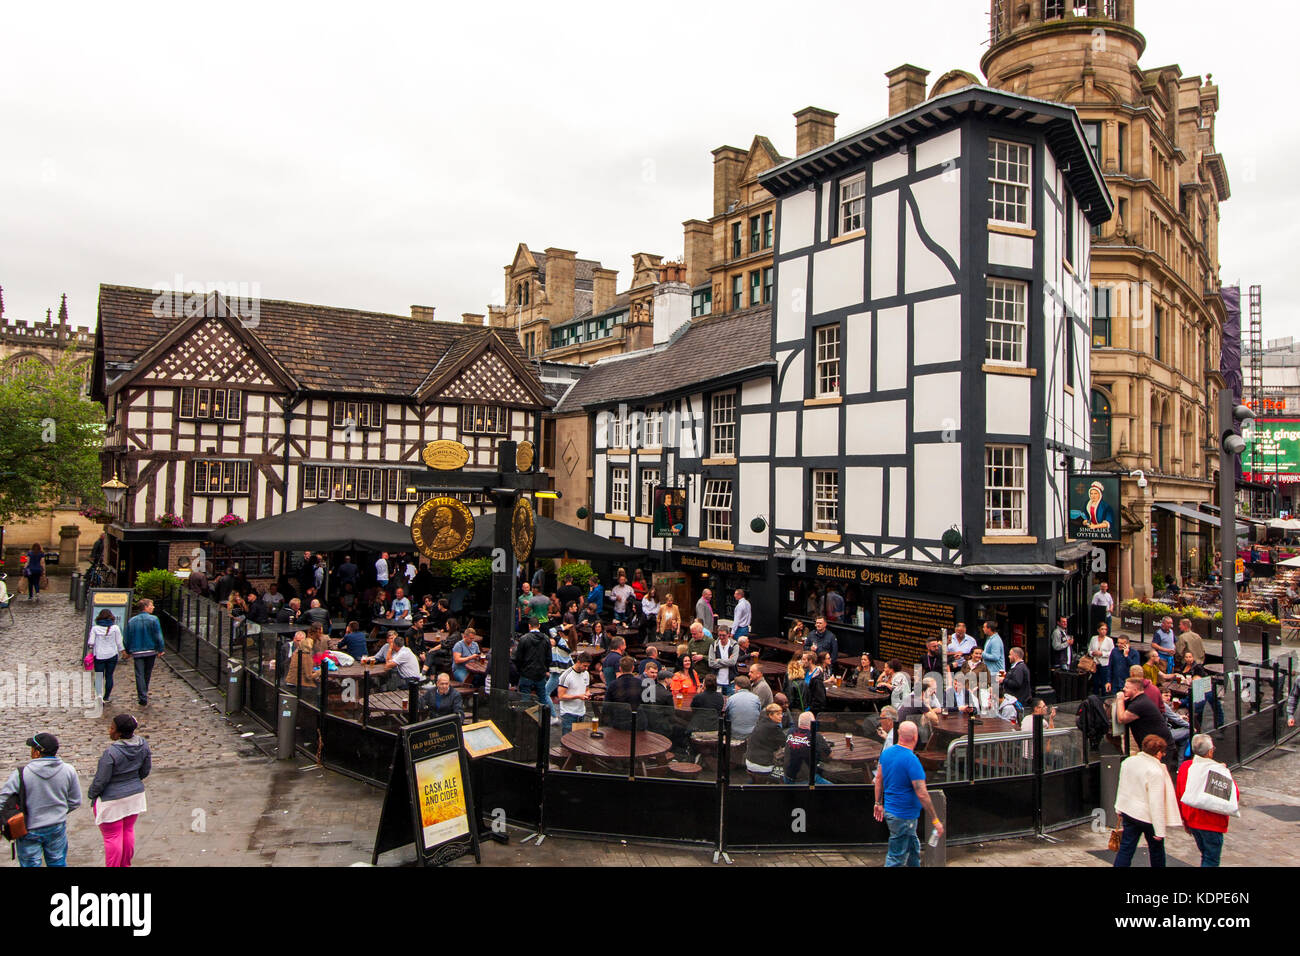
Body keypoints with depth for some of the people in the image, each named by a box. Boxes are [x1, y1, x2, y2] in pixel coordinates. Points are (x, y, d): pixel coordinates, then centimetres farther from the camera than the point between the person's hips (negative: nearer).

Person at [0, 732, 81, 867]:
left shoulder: (21, 774, -20)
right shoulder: (68, 771, -10)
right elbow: (75, 802, -1)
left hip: (28, 831, -3)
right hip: (57, 828, 3)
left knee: (30, 864, 14)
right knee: (58, 863, 19)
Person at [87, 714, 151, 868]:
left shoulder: (111, 752, -29)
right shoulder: (143, 744, -10)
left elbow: (100, 781, -18)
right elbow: (146, 770, 3)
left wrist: (91, 795, 0)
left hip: (112, 800, -7)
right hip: (135, 795, 7)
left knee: (112, 836, 9)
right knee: (128, 831, 21)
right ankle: (125, 864, 36)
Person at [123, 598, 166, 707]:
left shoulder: (131, 621, 3)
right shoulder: (153, 619, -7)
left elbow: (127, 638, 8)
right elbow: (158, 636, -11)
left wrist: (128, 651, 18)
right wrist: (161, 649, -5)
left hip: (137, 652, 1)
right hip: (151, 651, -1)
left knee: (139, 675, 0)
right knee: (147, 674, 17)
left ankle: (143, 699, -6)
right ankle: (144, 693, 32)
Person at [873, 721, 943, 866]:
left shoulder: (886, 752, 1)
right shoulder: (911, 760, -24)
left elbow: (878, 779, 10)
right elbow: (922, 794, -24)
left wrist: (879, 803, 20)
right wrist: (935, 820, -16)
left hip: (890, 811, 8)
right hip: (904, 816, -8)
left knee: (914, 848, 23)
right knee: (896, 857, 2)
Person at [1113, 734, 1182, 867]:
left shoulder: (1128, 761, -1)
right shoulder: (1156, 772, -23)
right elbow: (1156, 803, -22)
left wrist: (1119, 809, 21)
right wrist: (1159, 830, -17)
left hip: (1128, 812, 5)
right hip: (1147, 817, -5)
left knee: (1126, 848, 8)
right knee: (1156, 849, 17)